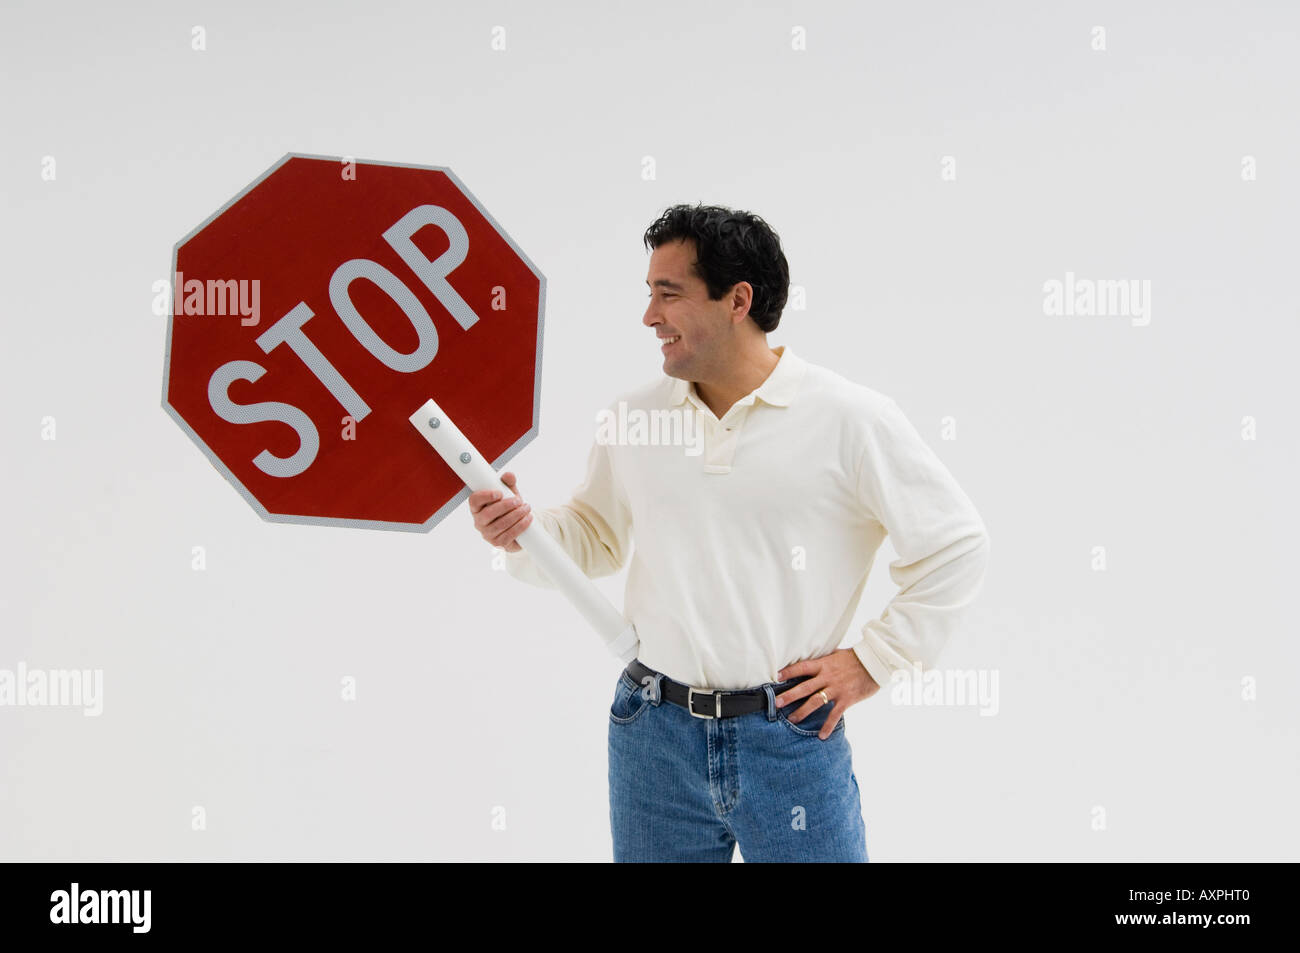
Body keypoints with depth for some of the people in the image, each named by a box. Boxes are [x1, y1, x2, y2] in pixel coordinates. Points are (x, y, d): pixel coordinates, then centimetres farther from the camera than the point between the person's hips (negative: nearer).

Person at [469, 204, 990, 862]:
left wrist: (873, 660, -4)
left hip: (789, 735, -3)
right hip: (654, 733, 4)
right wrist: (525, 530, -4)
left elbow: (957, 543, -2)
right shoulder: (633, 417, 5)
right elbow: (597, 538, 17)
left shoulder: (850, 418, -8)